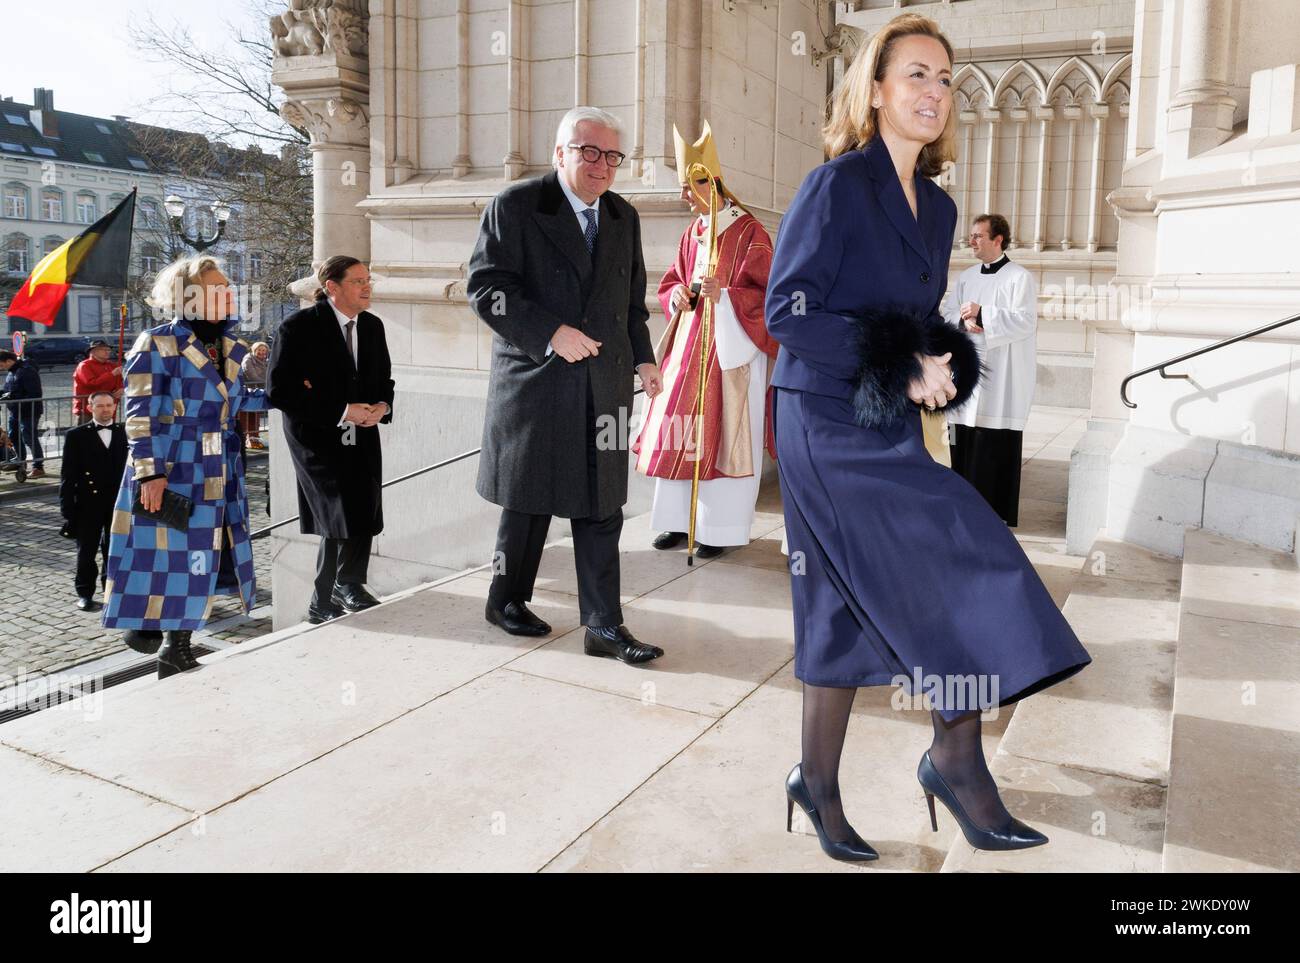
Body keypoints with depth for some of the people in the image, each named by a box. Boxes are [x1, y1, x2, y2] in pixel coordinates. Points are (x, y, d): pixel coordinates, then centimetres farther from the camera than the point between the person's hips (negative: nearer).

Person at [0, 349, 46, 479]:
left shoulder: (27, 371, -20)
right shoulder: (11, 371, 10)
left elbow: (34, 395, -25)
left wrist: (12, 396, -27)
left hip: (28, 412, -10)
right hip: (15, 412, 10)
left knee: (30, 439, -6)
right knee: (14, 437, 20)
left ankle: (38, 467, 2)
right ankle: (19, 461, 38)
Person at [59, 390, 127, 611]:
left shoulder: (124, 434, 5)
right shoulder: (76, 436, 1)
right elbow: (68, 475, -1)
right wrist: (67, 508, -6)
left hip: (119, 501, 1)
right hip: (88, 504, -1)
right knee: (86, 551, 5)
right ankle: (85, 593, 16)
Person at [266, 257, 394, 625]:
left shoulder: (373, 326, 8)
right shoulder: (300, 327, -11)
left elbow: (384, 380, 19)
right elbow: (279, 390, -15)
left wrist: (383, 406, -5)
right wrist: (340, 412, -19)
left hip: (362, 438, 6)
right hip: (318, 439, -6)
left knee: (366, 515, 6)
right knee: (344, 519, -13)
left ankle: (350, 587, 32)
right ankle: (322, 605, 6)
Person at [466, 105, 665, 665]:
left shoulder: (624, 217, 15)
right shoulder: (516, 206, -3)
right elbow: (485, 287, -10)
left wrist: (643, 358, 11)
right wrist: (551, 333, -18)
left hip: (605, 386, 4)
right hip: (534, 382, -4)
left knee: (601, 507, 3)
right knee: (528, 500, 8)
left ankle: (604, 625, 8)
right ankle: (506, 599, 30)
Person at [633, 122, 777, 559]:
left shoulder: (749, 232, -7)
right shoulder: (693, 232, 13)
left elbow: (765, 294, -11)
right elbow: (670, 282, 18)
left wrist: (724, 295, -27)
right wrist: (678, 295, -5)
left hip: (731, 346, -6)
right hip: (690, 341, 6)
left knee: (723, 431, -3)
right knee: (679, 424, 5)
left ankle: (719, 527, 6)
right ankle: (679, 517, 16)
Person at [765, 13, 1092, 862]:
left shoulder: (939, 206, 15)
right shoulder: (837, 185, -8)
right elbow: (787, 311, -13)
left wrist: (935, 365, 0)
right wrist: (896, 368, -16)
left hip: (890, 429, 7)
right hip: (828, 425, -7)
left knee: (847, 610, 10)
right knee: (969, 564, -12)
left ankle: (819, 783, 22)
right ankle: (958, 756, 6)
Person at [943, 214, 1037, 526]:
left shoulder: (1019, 278, -6)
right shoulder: (967, 277, 13)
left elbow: (1026, 322, -14)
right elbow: (948, 315, 11)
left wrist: (982, 313, -19)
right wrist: (965, 322, -11)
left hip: (1000, 375, -6)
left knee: (997, 443, -3)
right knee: (965, 440, 7)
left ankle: (997, 510, 5)